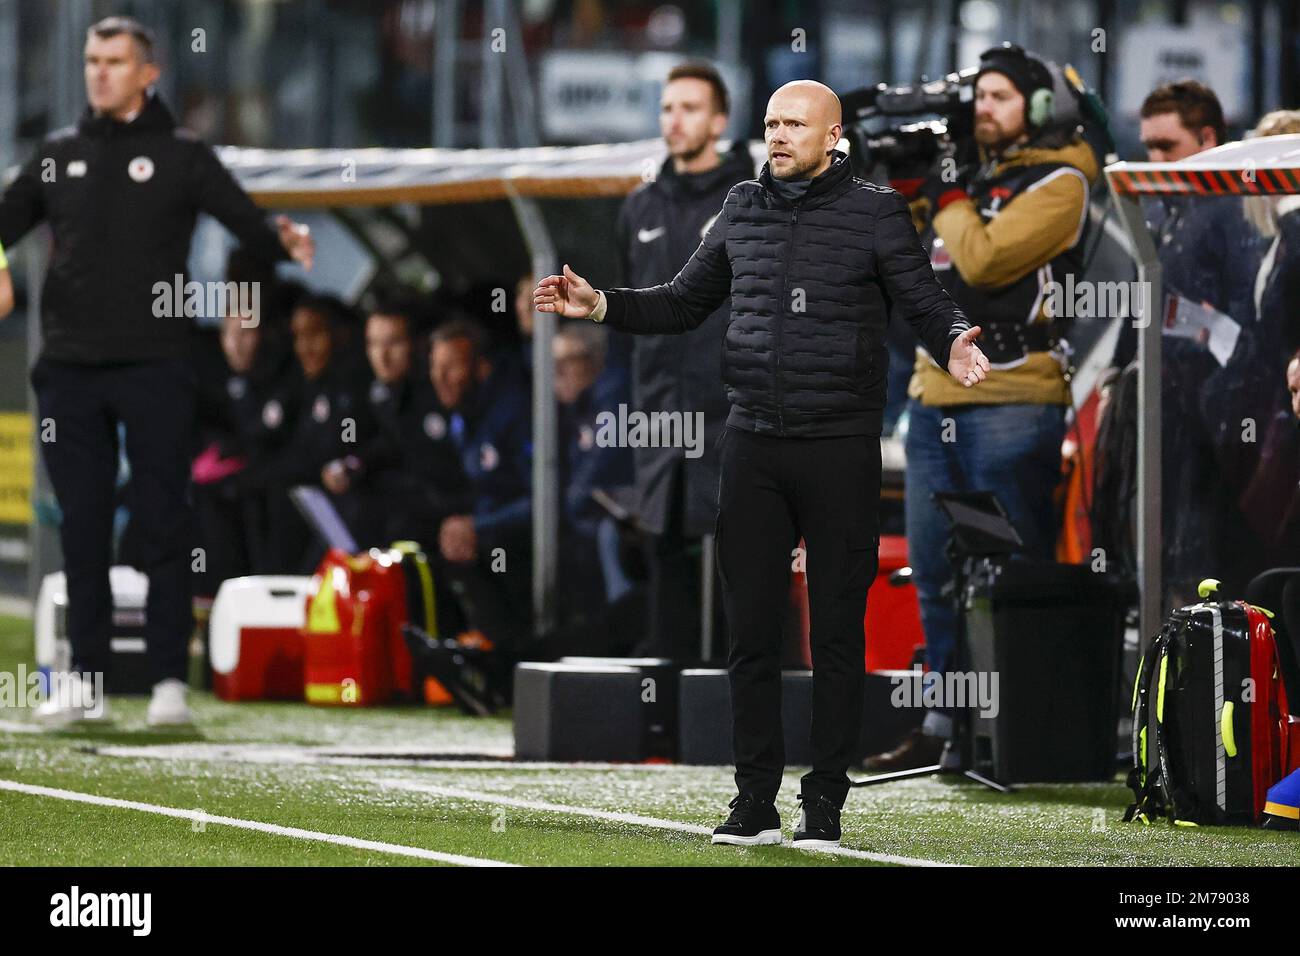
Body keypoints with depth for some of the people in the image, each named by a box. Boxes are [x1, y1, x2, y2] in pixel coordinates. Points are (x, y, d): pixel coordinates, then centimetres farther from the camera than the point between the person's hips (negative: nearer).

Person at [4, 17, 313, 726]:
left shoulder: (182, 156, 5)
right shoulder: (57, 156, 13)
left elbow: (247, 222, -3)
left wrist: (284, 242, -24)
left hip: (155, 368, -3)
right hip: (70, 370, 3)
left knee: (163, 526, -4)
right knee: (82, 528, 4)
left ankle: (169, 681, -1)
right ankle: (85, 679, 9)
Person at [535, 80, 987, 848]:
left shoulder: (875, 213, -1)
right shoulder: (744, 210, 11)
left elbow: (928, 303, -4)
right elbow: (685, 303, 20)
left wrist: (954, 345, -26)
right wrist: (601, 306, 8)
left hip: (841, 450, -4)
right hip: (754, 444, 4)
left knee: (837, 633, 0)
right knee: (751, 630, 3)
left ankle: (825, 805, 6)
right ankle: (756, 803, 9)